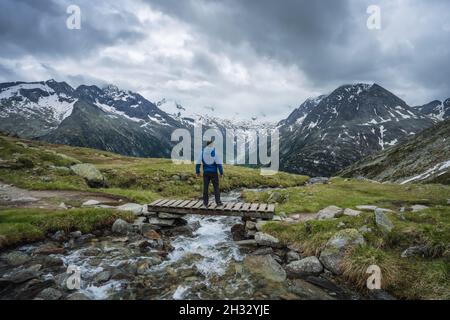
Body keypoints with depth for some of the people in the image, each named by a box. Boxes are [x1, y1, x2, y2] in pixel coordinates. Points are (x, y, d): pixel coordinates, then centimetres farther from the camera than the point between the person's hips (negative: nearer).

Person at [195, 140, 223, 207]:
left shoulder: (202, 152, 1)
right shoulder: (214, 152, -9)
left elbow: (198, 163, 2)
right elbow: (219, 163, -11)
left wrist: (197, 172, 11)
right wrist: (221, 173, -5)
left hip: (205, 172, 3)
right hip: (213, 172, -3)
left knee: (205, 187, 9)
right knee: (216, 187, 6)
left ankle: (205, 202, 13)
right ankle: (218, 202, 7)